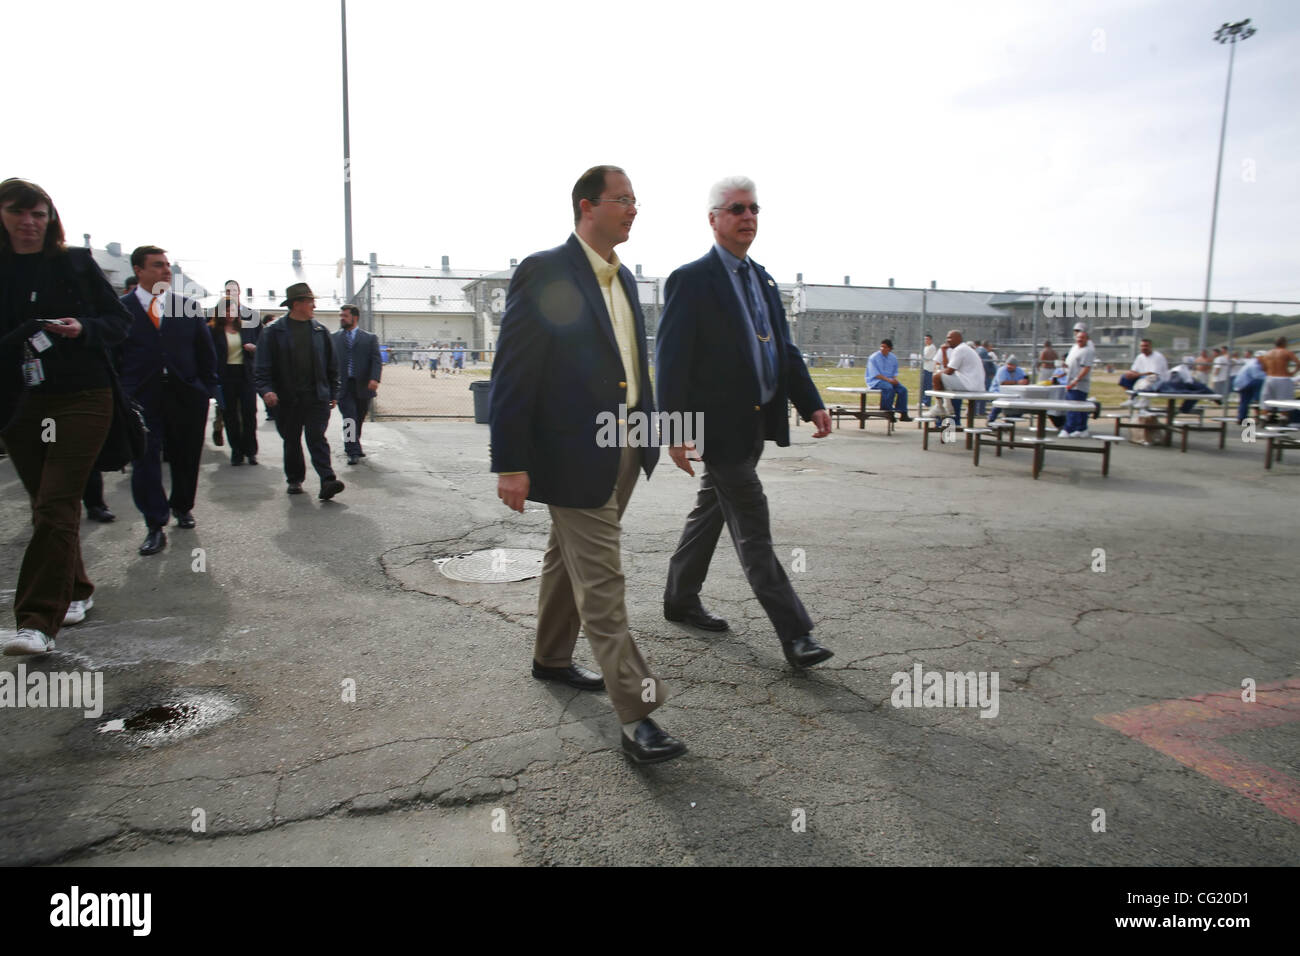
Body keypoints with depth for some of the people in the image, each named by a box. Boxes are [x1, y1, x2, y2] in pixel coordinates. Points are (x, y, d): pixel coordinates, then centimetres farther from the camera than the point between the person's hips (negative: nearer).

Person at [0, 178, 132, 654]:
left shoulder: (77, 263, 3)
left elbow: (119, 320, 4)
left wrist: (84, 329, -14)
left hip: (81, 398, -3)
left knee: (55, 506, -10)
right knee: (45, 506, 12)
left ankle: (40, 620, -10)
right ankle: (74, 593, 31)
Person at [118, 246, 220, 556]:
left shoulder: (189, 306, 8)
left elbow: (206, 351, 11)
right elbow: (113, 354, 3)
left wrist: (208, 388, 4)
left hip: (185, 393, 2)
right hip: (141, 397, -2)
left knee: (186, 456, 12)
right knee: (145, 460, -5)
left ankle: (182, 506, 35)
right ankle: (155, 527, -1)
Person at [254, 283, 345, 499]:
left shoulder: (320, 331, 8)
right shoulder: (274, 332, 0)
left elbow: (332, 365, 13)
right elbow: (262, 367, -2)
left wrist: (332, 394, 11)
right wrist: (266, 390, -16)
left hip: (317, 397, 0)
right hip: (287, 399, 0)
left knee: (317, 438, -8)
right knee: (291, 441, 11)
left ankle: (327, 481, -16)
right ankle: (295, 479, 25)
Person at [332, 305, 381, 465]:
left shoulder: (370, 338, 7)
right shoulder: (333, 338, 10)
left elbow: (376, 360, -1)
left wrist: (374, 379, -17)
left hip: (363, 386, 1)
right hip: (343, 385, -1)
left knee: (359, 420, 10)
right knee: (349, 419, -9)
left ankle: (351, 446, 28)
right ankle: (353, 452, -7)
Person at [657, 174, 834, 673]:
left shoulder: (763, 280, 14)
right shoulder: (691, 280, -10)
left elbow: (785, 351, 17)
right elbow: (670, 360, -15)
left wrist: (812, 404, 7)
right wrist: (677, 430, -21)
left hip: (756, 422, 8)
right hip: (720, 424, -8)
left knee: (710, 511, 19)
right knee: (753, 529, -4)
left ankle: (680, 599, 35)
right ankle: (795, 635, 1)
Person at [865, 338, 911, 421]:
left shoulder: (893, 358, 11)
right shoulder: (873, 357, -6)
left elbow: (895, 372, 17)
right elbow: (875, 374, -13)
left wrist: (895, 379, -8)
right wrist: (888, 380, -22)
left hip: (890, 380, 6)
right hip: (875, 381, -6)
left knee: (903, 389, -16)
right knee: (889, 388, -34)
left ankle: (903, 413, -13)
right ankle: (887, 410, -21)